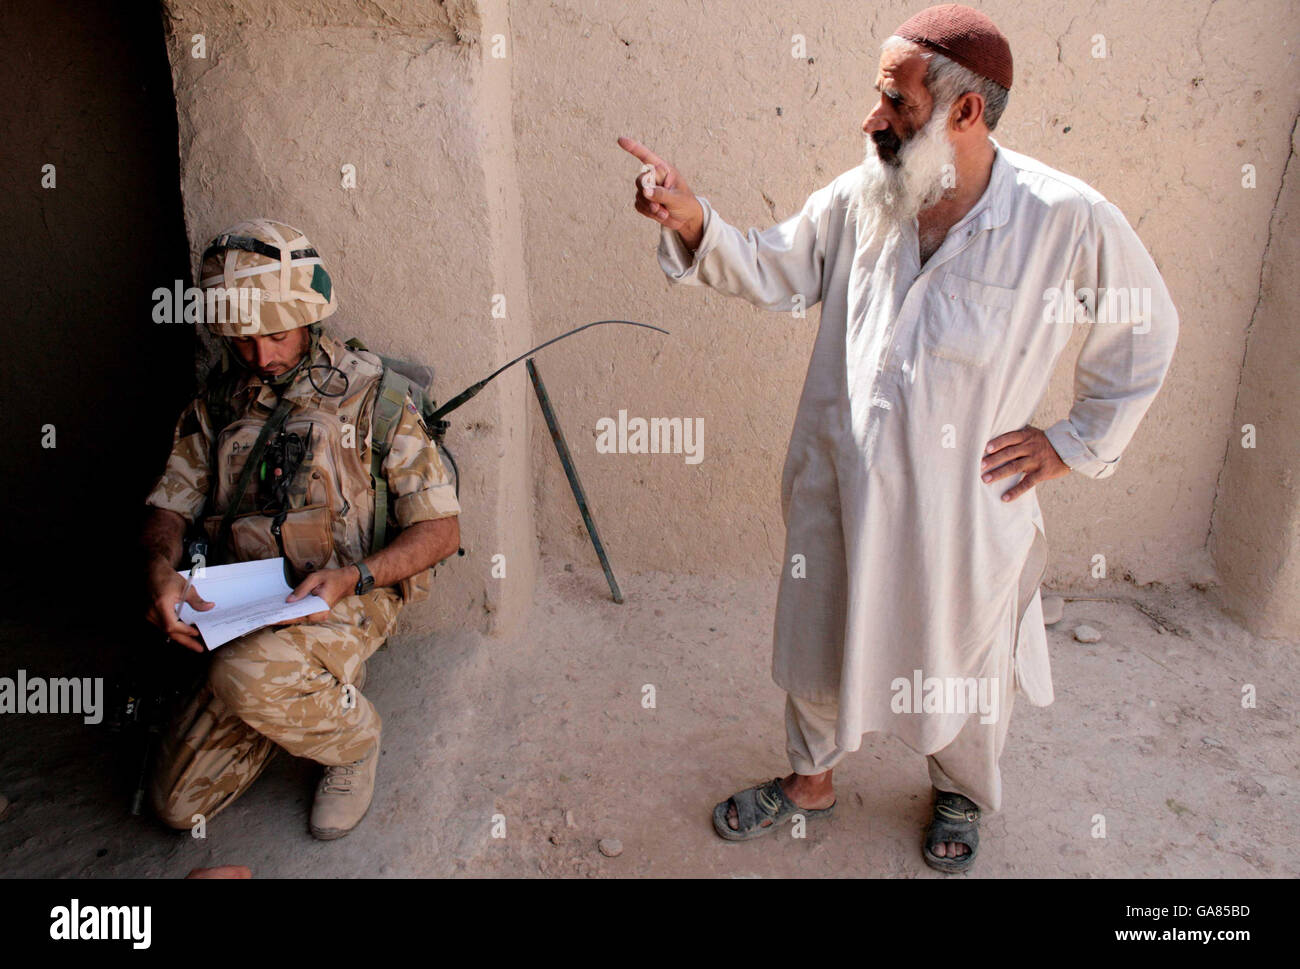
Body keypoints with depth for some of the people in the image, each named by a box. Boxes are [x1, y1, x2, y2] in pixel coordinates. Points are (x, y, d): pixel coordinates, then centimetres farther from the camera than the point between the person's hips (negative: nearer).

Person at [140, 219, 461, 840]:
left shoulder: (369, 393, -7)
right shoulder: (218, 405, 8)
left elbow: (441, 529, -9)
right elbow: (169, 508, 9)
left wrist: (351, 577, -25)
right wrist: (160, 572, -15)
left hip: (348, 602, -5)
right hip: (242, 614, 5)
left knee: (247, 678, -36)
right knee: (179, 805, 2)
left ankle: (354, 734, -3)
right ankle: (311, 693, 23)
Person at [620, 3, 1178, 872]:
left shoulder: (1067, 219, -15)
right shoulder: (860, 198, -6)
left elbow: (1146, 329, -2)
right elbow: (773, 270, 3)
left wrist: (1076, 443, -3)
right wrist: (696, 226, -14)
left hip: (965, 505, -2)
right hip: (841, 488, 3)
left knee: (965, 659, 19)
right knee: (820, 638, 19)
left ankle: (963, 794, 52)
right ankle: (811, 781, 48)